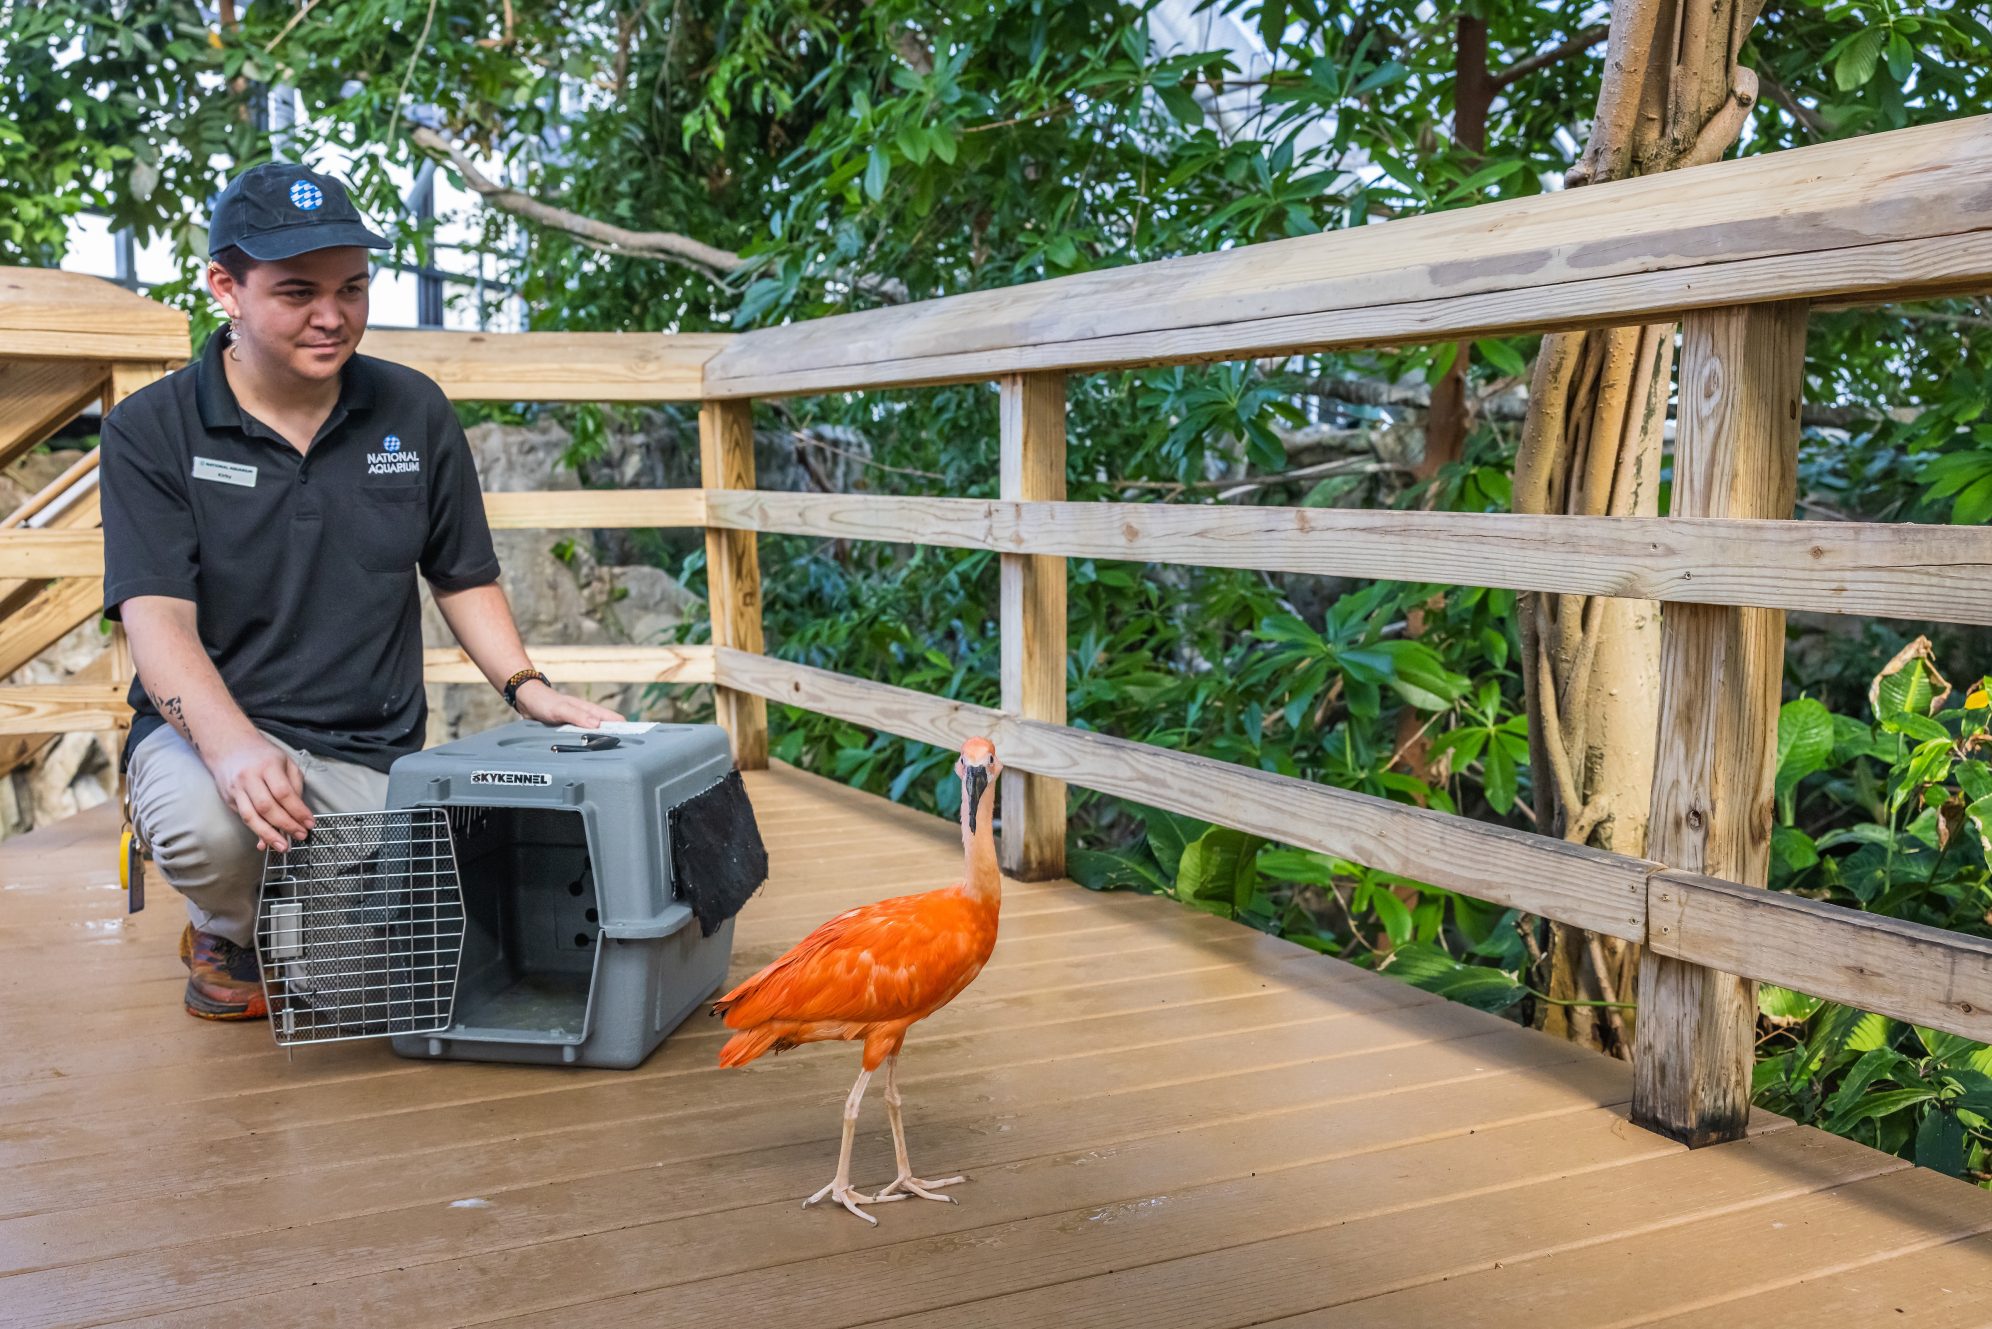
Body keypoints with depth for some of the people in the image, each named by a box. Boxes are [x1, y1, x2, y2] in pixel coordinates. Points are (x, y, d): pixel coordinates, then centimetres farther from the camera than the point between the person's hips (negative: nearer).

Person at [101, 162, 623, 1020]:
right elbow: (157, 619, -15)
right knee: (205, 826, -38)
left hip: (373, 755, 2)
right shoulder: (150, 431, -4)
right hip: (211, 727, -2)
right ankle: (230, 929, 3)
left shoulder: (414, 413, 5)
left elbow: (462, 577, 16)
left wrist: (524, 685, -2)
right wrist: (233, 747, -34)